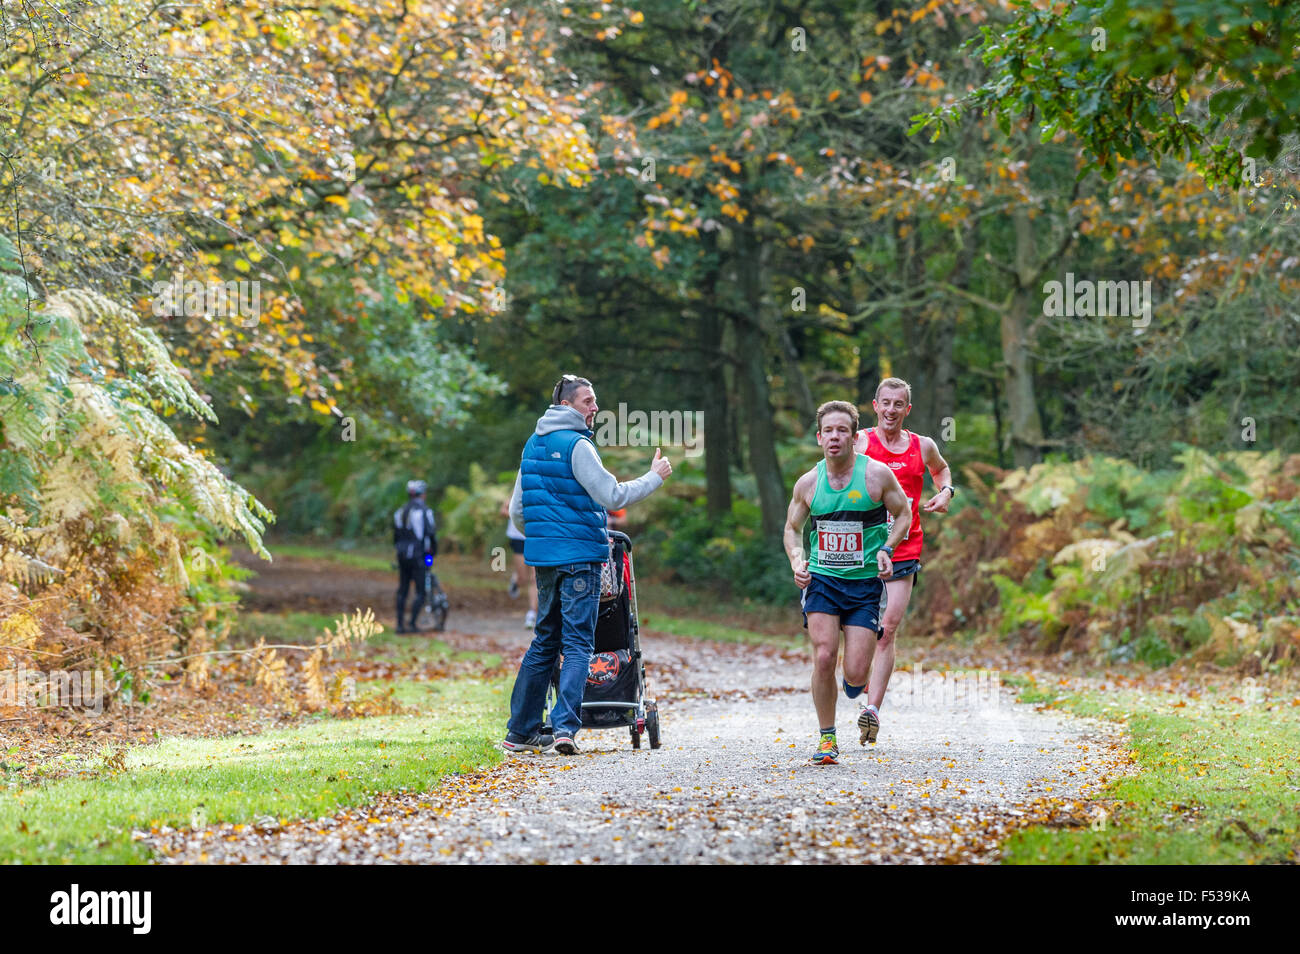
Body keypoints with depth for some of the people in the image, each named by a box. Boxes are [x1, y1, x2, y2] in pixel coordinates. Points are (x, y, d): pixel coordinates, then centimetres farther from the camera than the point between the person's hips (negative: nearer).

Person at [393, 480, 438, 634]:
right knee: (421, 592, -1)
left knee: (402, 591, 11)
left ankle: (400, 624, 11)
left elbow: (395, 536, 15)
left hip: (402, 556, 6)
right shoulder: (424, 511, -9)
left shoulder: (400, 512, 11)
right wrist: (434, 550, 1)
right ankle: (412, 624, -8)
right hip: (417, 556, -6)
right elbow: (431, 533, -13)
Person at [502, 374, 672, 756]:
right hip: (579, 556, -8)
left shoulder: (532, 446, 14)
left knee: (544, 641, 15)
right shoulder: (577, 445, -12)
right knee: (577, 644, -6)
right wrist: (655, 477, -5)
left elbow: (517, 510, 18)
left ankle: (520, 731, 17)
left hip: (544, 558, 8)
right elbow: (613, 496, -16)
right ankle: (565, 726, -16)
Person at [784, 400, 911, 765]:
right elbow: (792, 528, 15)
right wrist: (797, 561, -4)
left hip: (865, 581, -1)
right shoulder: (808, 483, 1)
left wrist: (886, 549, -10)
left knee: (855, 672, -8)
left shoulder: (877, 474, -6)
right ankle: (826, 738, 0)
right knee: (824, 658, -16)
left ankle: (857, 684, 33)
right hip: (821, 579, 1)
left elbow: (903, 515, 7)